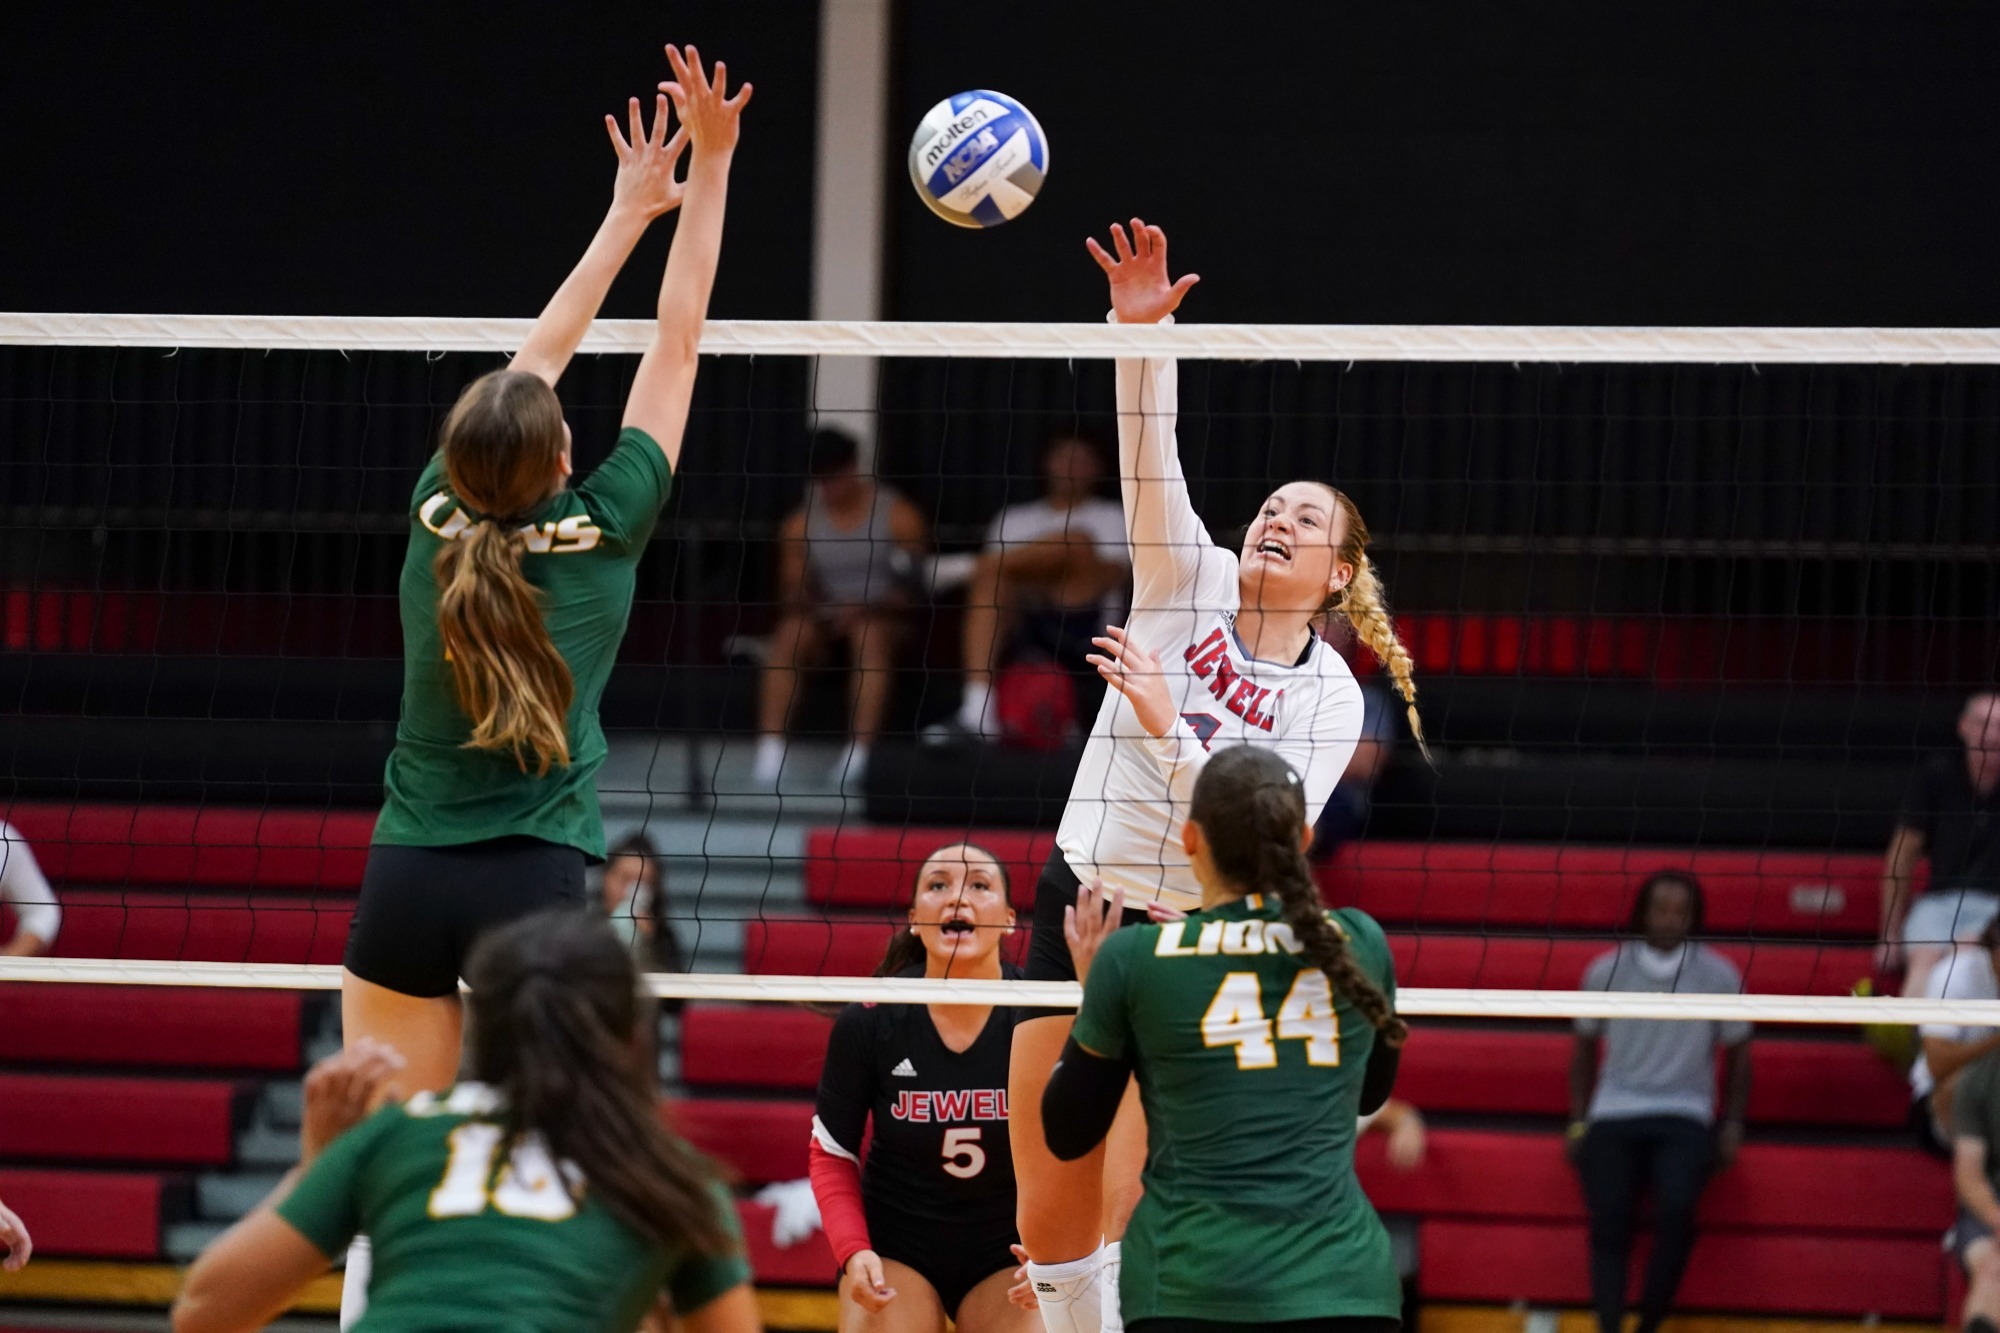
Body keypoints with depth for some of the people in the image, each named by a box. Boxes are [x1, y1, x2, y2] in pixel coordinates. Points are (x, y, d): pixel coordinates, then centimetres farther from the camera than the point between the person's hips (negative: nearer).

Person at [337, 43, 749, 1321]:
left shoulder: (439, 520, 2)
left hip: (406, 880, 3)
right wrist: (709, 169, 9)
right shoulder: (601, 532, -6)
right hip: (535, 881, -3)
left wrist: (632, 209, 25)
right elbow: (677, 343, 2)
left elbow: (536, 358, 15)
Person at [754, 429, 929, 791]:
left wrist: (867, 608, -22)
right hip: (824, 618, 2)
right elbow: (792, 590, 7)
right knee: (789, 636, -31)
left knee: (871, 634, -38)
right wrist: (802, 603, -18)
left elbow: (913, 588, -7)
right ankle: (770, 748, -43)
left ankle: (859, 751, -49)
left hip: (882, 617, -2)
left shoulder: (897, 516, 0)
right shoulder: (801, 524, 9)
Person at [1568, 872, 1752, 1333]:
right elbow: (1585, 1050, 16)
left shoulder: (1720, 976, 3)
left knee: (1676, 1209, -27)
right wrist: (1578, 1122, 11)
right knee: (1609, 1221, -19)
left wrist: (1732, 1125, 4)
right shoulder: (1606, 971, 5)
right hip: (1614, 1117, 1)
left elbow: (1737, 1054, 13)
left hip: (1684, 1120, -1)